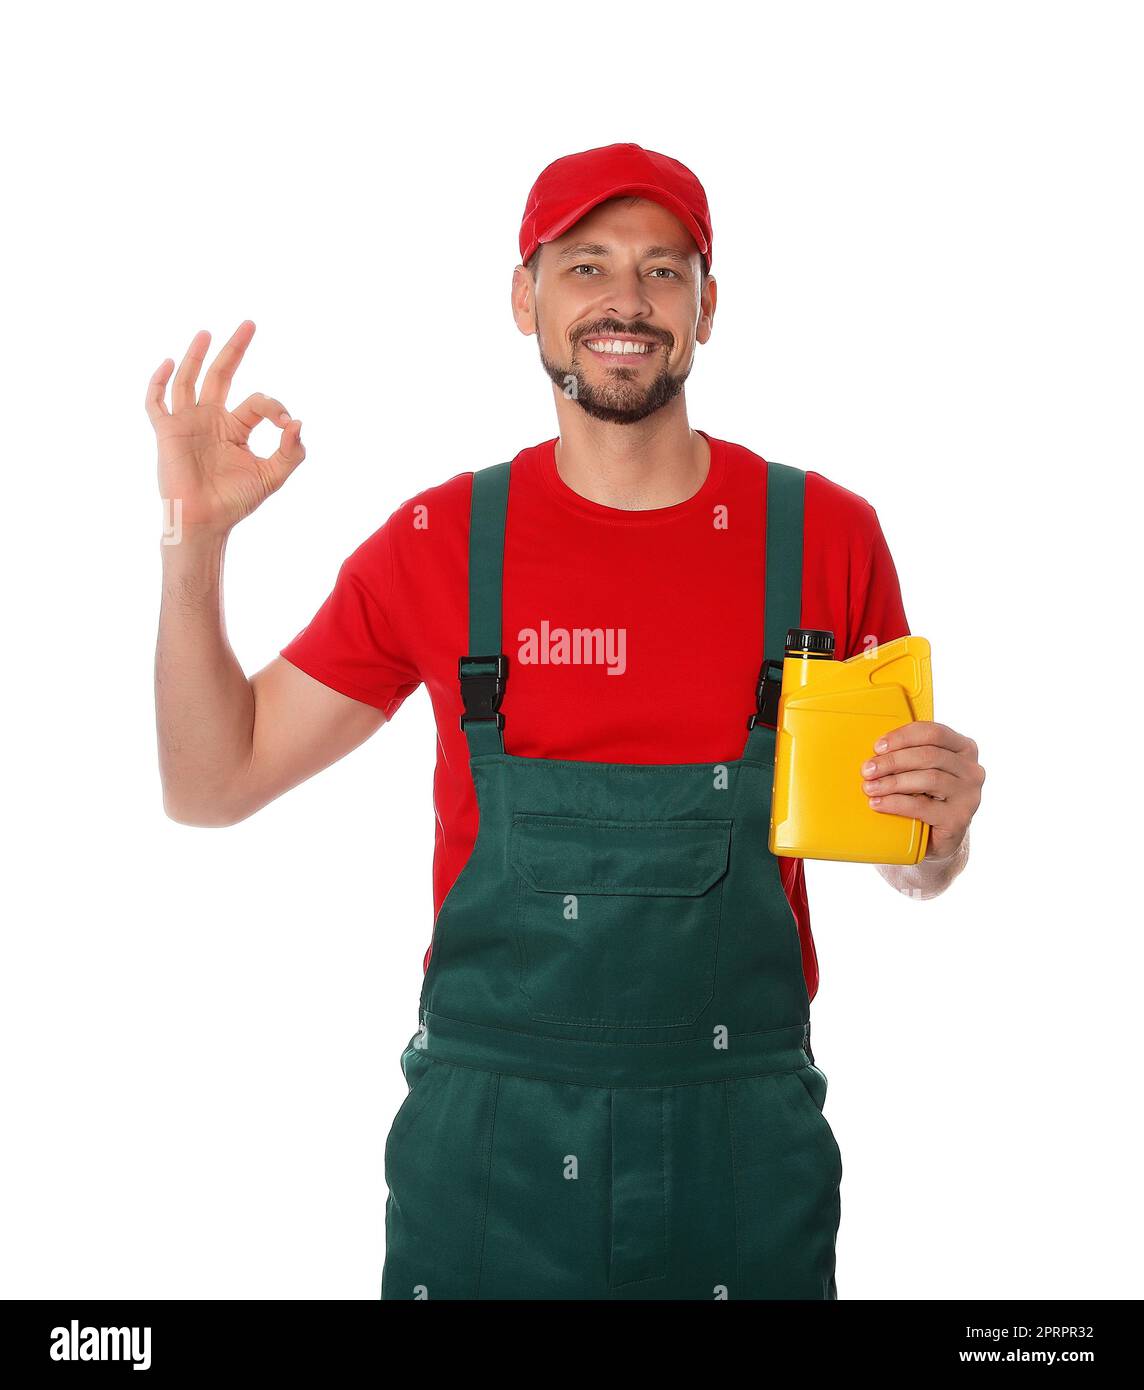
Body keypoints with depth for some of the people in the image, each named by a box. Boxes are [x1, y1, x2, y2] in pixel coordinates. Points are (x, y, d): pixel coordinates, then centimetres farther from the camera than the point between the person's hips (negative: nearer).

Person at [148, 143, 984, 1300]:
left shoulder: (825, 533, -2)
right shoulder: (438, 544, -2)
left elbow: (905, 865, 8)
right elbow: (211, 786, 3)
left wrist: (938, 831, -15)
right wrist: (196, 544, -9)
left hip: (740, 1146, 1)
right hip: (486, 1145, 0)